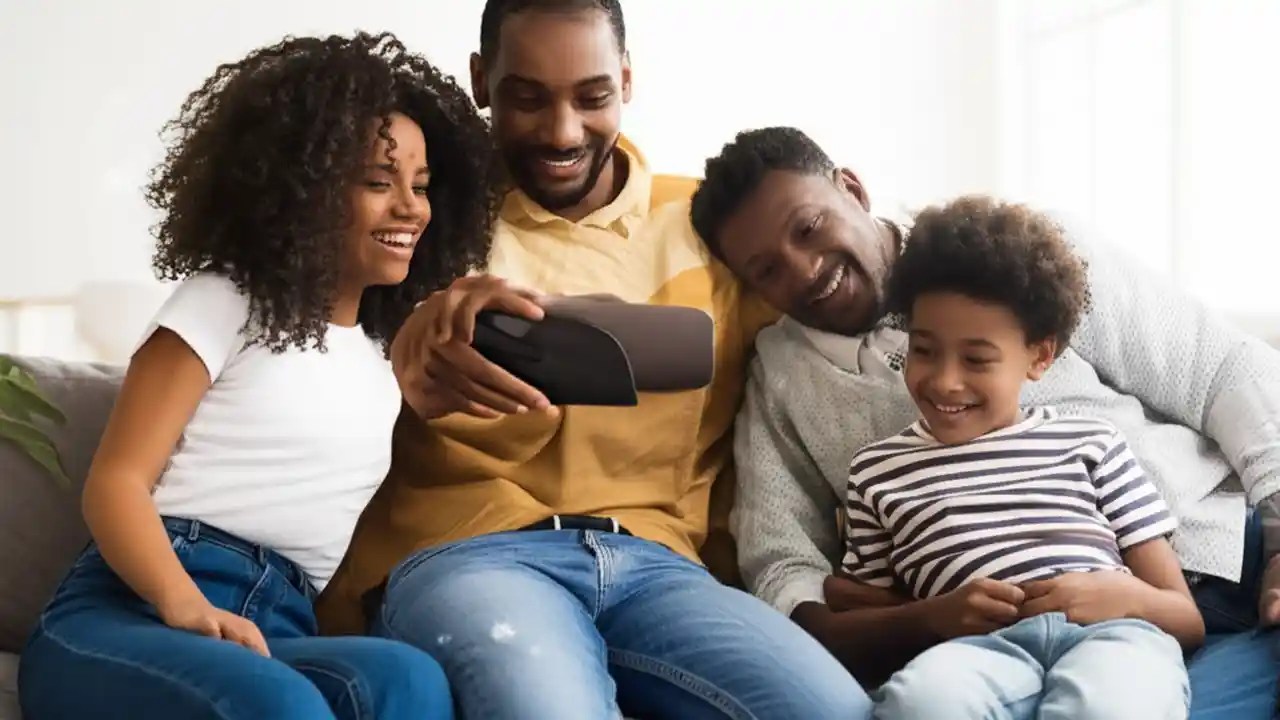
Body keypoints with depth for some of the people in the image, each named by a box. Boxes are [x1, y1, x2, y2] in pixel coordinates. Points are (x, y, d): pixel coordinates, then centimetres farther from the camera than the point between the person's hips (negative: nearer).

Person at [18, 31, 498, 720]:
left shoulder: (391, 355, 27)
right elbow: (116, 481, -2)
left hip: (278, 634, 5)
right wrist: (187, 608, -21)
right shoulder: (222, 302, 8)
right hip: (131, 613, -4)